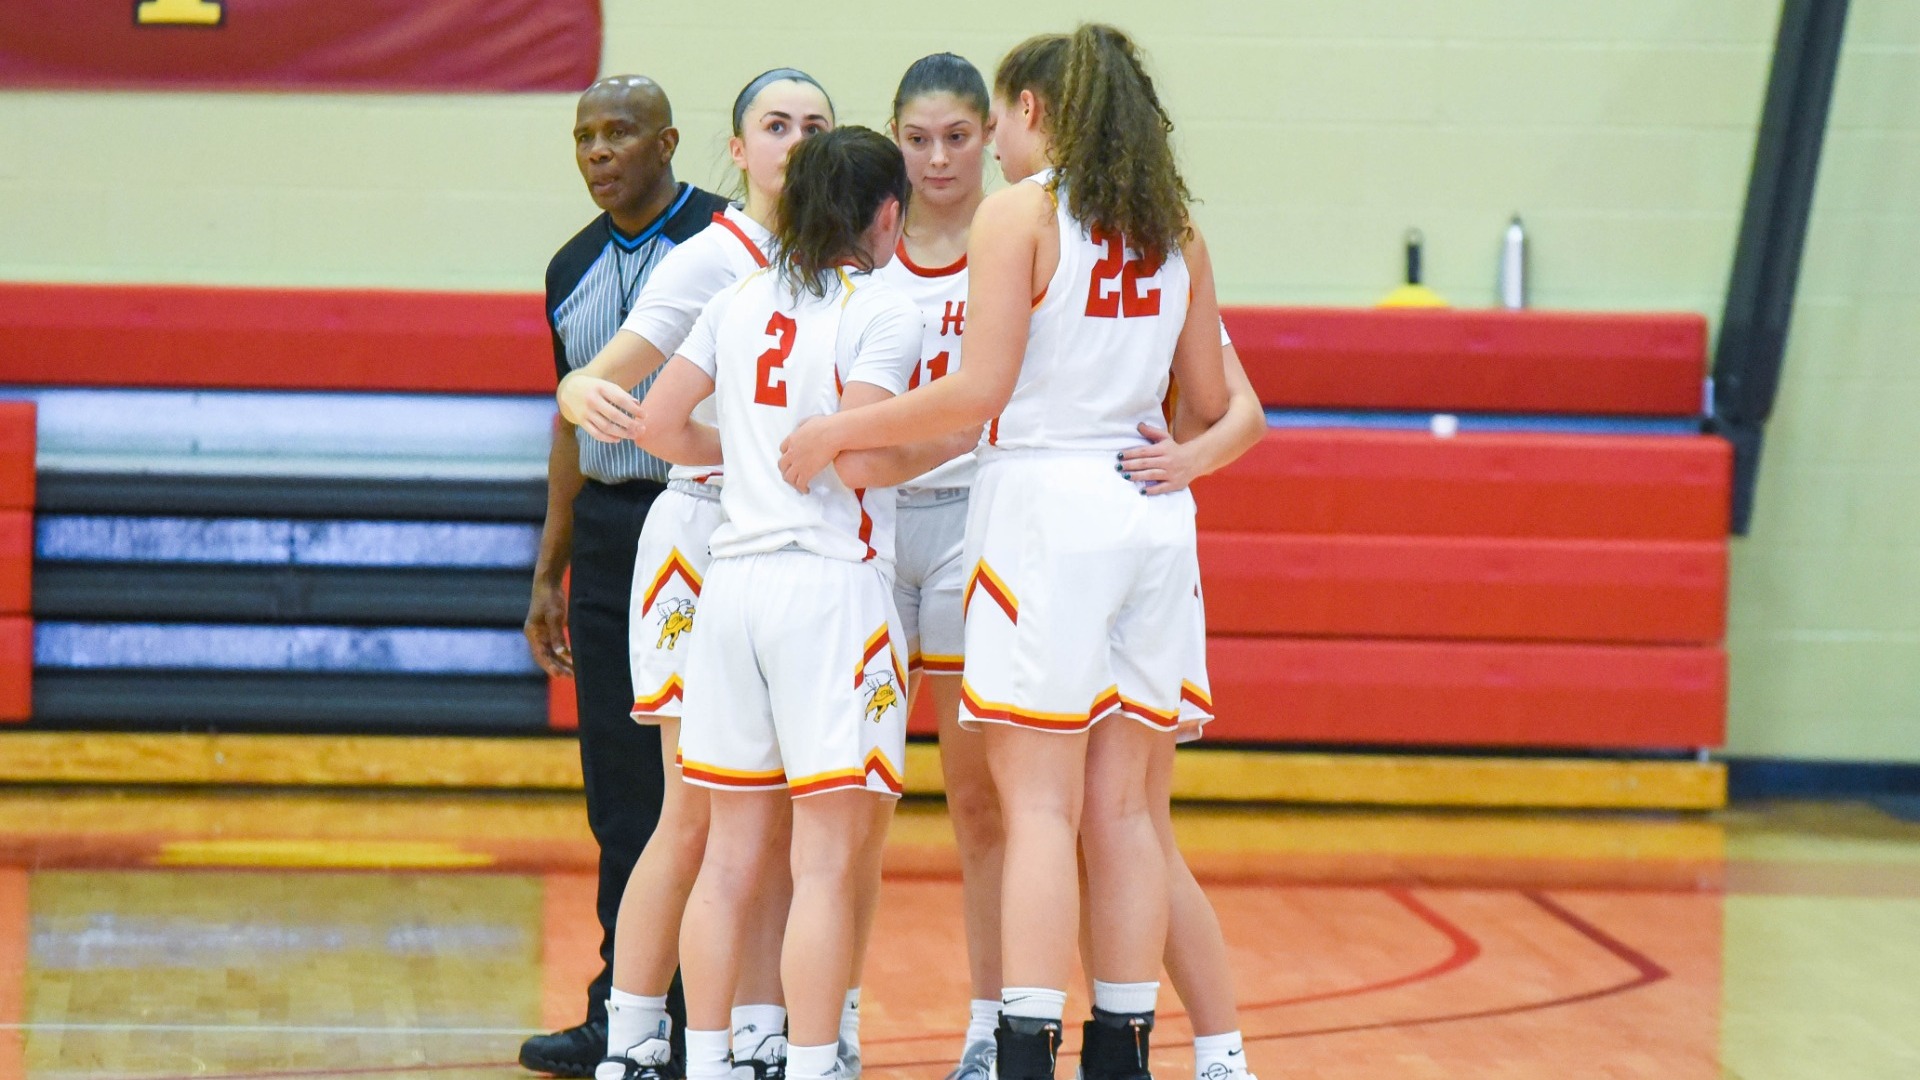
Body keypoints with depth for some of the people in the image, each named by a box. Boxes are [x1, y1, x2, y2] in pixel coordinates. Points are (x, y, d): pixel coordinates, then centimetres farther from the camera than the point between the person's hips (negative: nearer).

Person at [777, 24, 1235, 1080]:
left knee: (1039, 806, -6)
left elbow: (977, 391, -12)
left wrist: (833, 434, -3)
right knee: (1121, 809, 9)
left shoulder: (1020, 213, -6)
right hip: (1152, 517, 6)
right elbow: (1208, 402, 14)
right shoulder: (1172, 224, 11)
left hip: (1044, 506, -6)